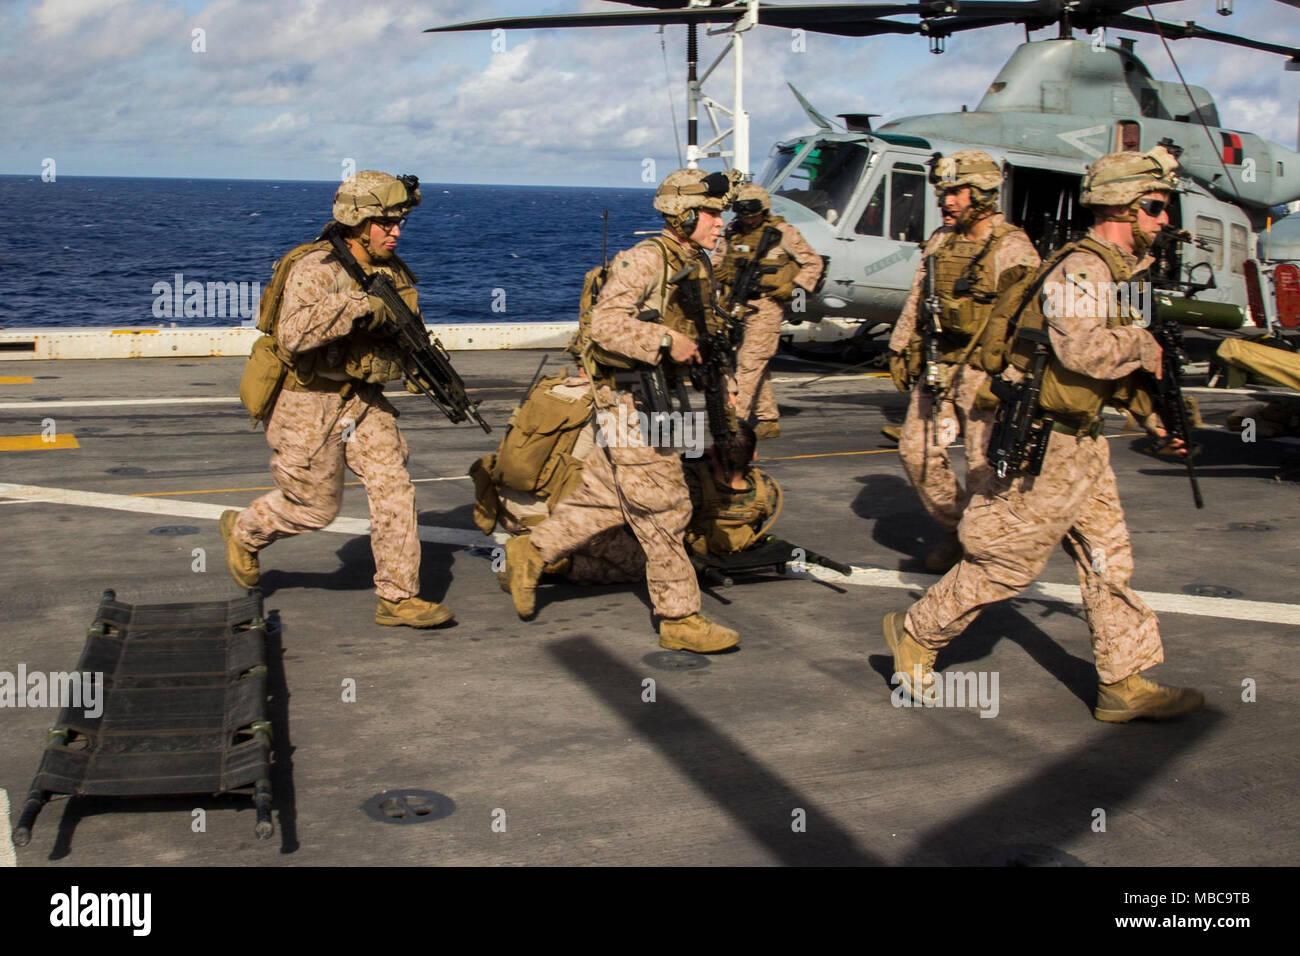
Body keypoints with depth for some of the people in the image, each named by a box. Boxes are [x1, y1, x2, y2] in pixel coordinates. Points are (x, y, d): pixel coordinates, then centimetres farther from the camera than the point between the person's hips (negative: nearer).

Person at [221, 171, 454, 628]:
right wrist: (361, 304, -37)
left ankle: (398, 598, 1)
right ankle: (243, 531, 34)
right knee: (316, 505, 5)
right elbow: (293, 334, -36)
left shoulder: (390, 271, 2)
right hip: (308, 404, -6)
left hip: (360, 397, 6)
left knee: (393, 487, -5)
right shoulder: (317, 269, -21)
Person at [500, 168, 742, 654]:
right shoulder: (645, 260, -17)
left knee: (605, 496, 16)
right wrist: (666, 343, -29)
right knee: (663, 509, -4)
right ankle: (680, 619, 5)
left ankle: (531, 552, 31)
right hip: (629, 399, -9)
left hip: (659, 395, 9)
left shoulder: (700, 266, 12)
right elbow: (606, 324, -26)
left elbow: (701, 330, 24)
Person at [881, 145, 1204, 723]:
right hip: (1045, 444, -10)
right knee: (1008, 560, 0)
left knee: (1108, 560, 10)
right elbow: (1085, 350, -34)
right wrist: (1144, 344, -17)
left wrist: (1152, 415, 10)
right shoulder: (1081, 270, -18)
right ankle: (916, 634, 17)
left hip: (1081, 441, 10)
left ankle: (1125, 685, 16)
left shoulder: (1117, 269, 15)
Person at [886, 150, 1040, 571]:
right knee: (916, 450, 8)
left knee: (984, 464, -3)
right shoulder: (942, 241, 11)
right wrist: (901, 349, 18)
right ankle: (955, 531, 24)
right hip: (938, 365, 7)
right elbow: (917, 299, 20)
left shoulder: (1012, 249, -11)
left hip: (984, 371, -7)